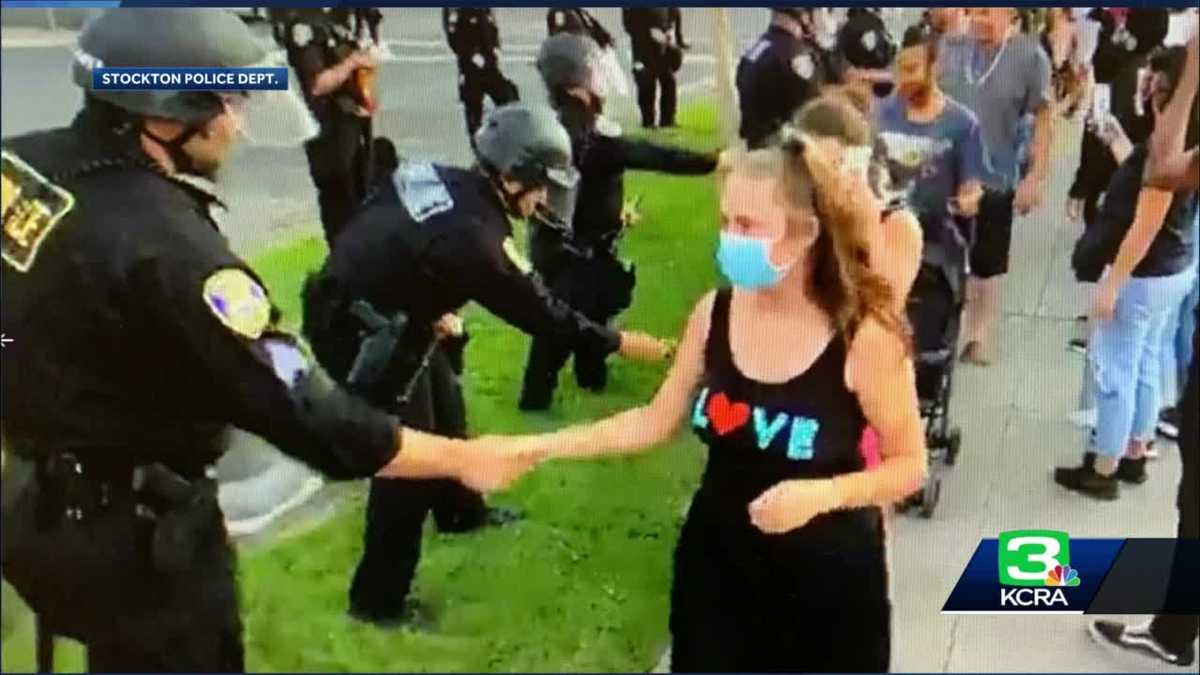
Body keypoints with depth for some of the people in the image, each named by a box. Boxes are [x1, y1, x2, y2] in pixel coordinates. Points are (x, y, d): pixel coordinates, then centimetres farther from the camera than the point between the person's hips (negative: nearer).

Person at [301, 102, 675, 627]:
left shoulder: (440, 180, -5)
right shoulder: (472, 235, -30)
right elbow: (539, 311, -20)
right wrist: (617, 343, -10)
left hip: (378, 310, 10)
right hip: (355, 332, -10)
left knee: (444, 408, 25)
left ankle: (460, 511, 49)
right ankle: (377, 599, 11)